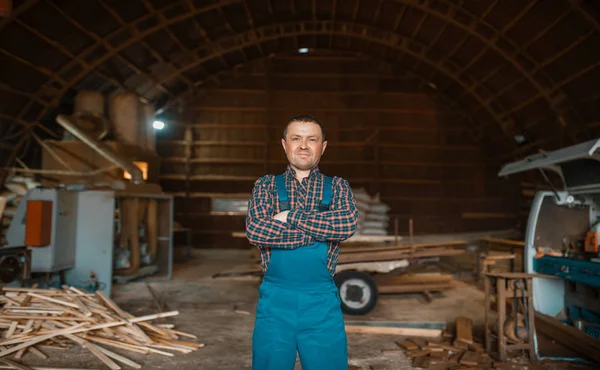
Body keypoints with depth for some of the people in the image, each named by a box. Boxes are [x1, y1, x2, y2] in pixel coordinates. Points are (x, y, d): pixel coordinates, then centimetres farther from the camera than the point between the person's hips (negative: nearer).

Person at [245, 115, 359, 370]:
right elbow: (254, 230, -13)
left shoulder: (337, 187, 7)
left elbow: (347, 225, -13)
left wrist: (290, 217, -12)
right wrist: (322, 230, -13)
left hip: (322, 300, 1)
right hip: (275, 299, 0)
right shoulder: (266, 186, 5)